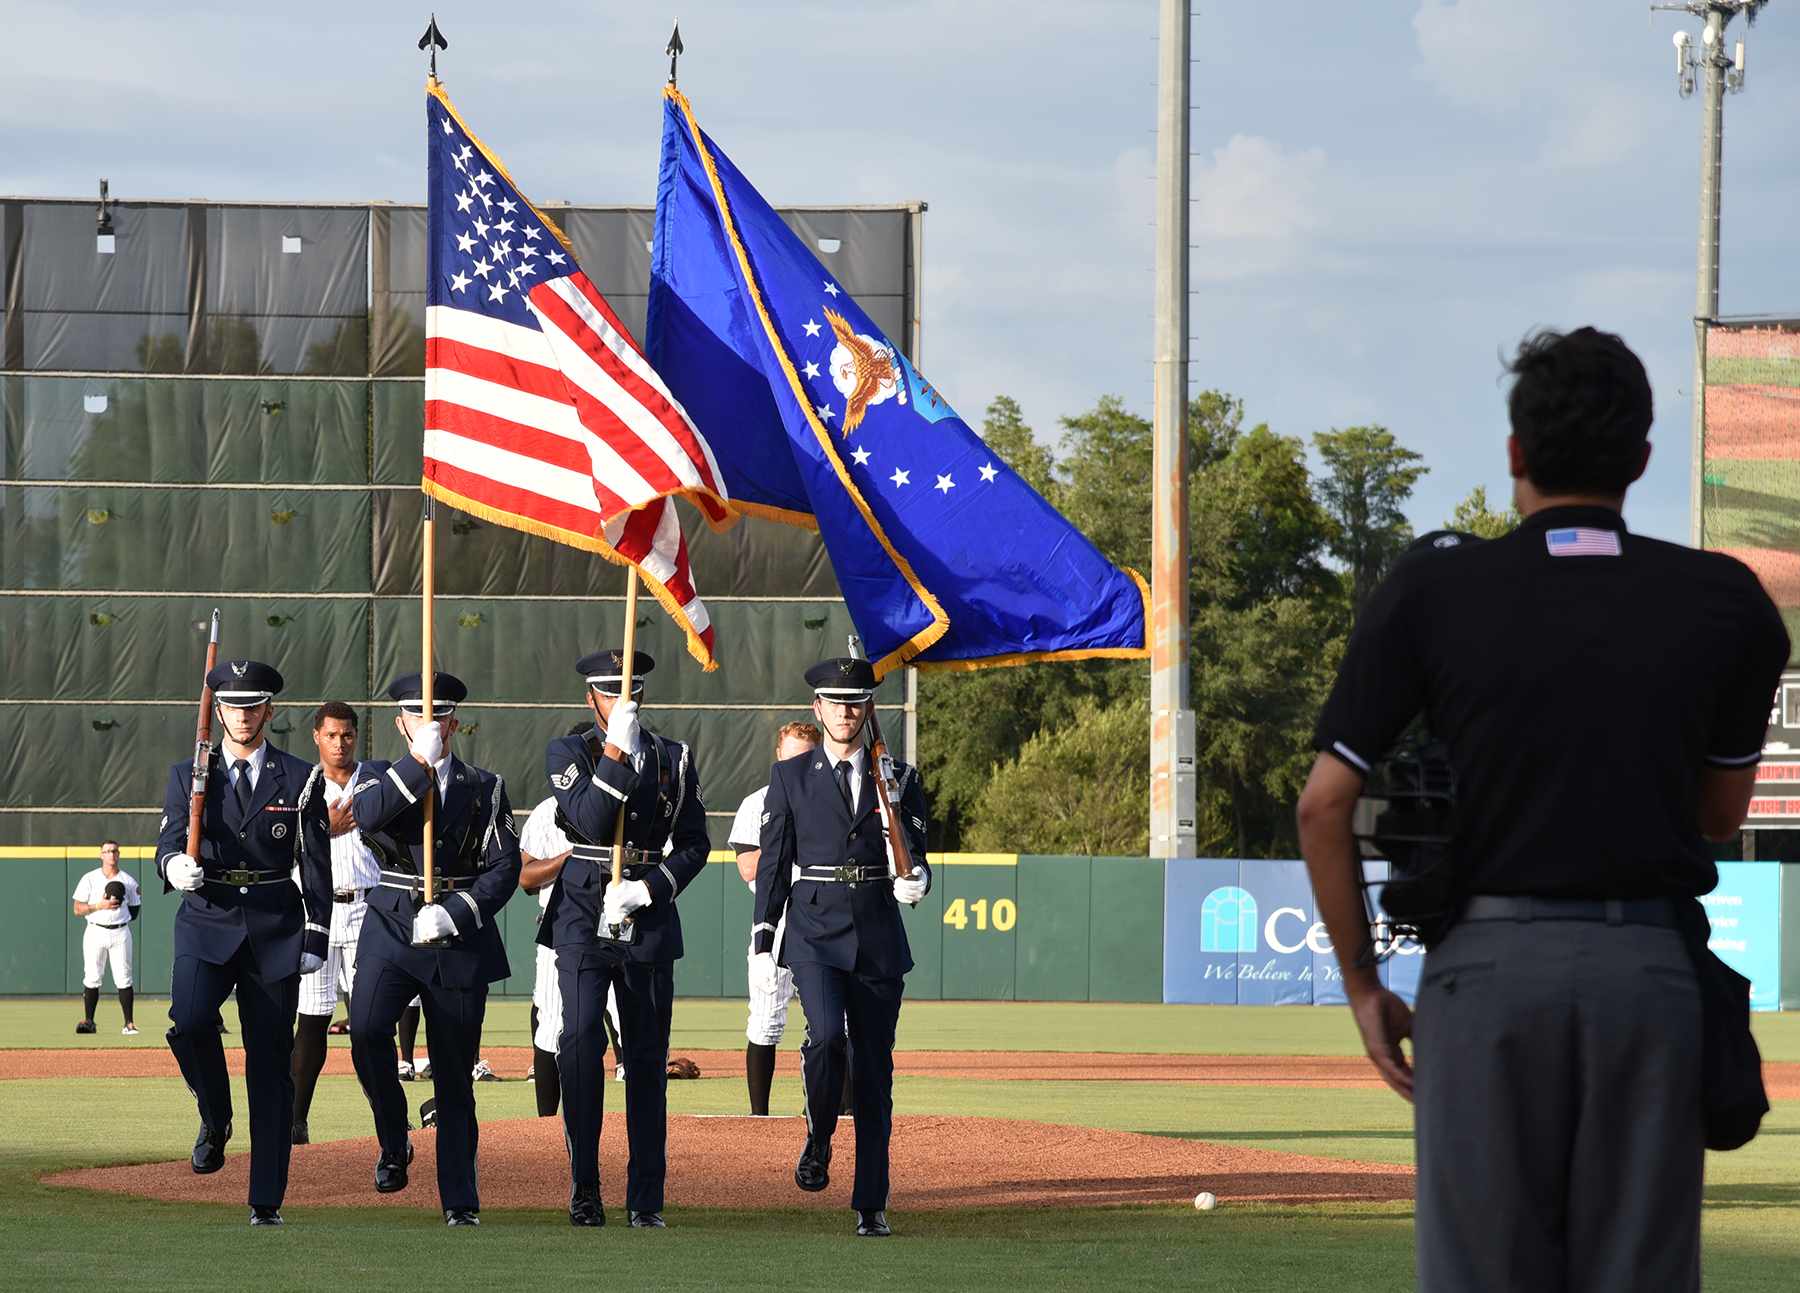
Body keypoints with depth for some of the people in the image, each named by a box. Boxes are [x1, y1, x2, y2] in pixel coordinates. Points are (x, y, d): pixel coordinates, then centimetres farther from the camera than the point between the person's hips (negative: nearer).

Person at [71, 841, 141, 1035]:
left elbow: (134, 909, 16)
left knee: (123, 979, -3)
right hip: (95, 932, -1)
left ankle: (129, 1023, -1)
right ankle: (88, 1021, 3)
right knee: (92, 977, -3)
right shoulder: (89, 879, 4)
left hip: (120, 933, 1)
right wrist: (99, 906, -14)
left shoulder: (128, 882, 8)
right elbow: (78, 909, 0)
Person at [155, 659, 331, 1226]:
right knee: (189, 1020, -28)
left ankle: (266, 1200, 3)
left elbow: (317, 865, 6)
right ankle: (215, 1120, 1)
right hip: (207, 923, 0)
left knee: (271, 1061, -1)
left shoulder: (300, 779, 6)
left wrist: (316, 940, -2)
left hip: (275, 928, 0)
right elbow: (169, 844, 2)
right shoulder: (188, 775, 9)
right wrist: (174, 866, -23)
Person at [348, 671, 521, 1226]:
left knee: (456, 1072, 1)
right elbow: (366, 814, -15)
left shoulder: (485, 789, 10)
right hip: (391, 929, 0)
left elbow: (505, 867, 0)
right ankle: (394, 1144, -5)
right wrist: (421, 763, -20)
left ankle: (460, 1200, 9)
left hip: (460, 939, 0)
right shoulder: (380, 776, 9)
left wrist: (452, 914, -14)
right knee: (367, 1030, -26)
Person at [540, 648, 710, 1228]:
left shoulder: (673, 759, 11)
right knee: (580, 1041, -16)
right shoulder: (567, 754, 4)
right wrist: (617, 752, -19)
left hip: (649, 917, 2)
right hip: (583, 915, -2)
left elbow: (694, 846, 7)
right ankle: (584, 1187, -9)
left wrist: (645, 891, -8)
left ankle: (646, 1198, 7)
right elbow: (590, 820, -13)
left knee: (648, 1056, 2)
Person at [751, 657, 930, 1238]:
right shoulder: (790, 776, 6)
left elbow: (915, 856, 5)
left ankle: (870, 1205, 7)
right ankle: (818, 1141, 1)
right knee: (826, 1035, -26)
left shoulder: (898, 779, 9)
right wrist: (762, 945, 0)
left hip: (878, 938, 2)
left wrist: (916, 879, -19)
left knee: (874, 1068, 1)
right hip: (814, 933, -2)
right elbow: (772, 864, 6)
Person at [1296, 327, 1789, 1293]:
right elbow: (1721, 810, 13)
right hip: (1650, 965, 1)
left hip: (1489, 964, -1)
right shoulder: (1725, 603, 1)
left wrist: (1361, 985, 6)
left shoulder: (1430, 592, -2)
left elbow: (1324, 805, -3)